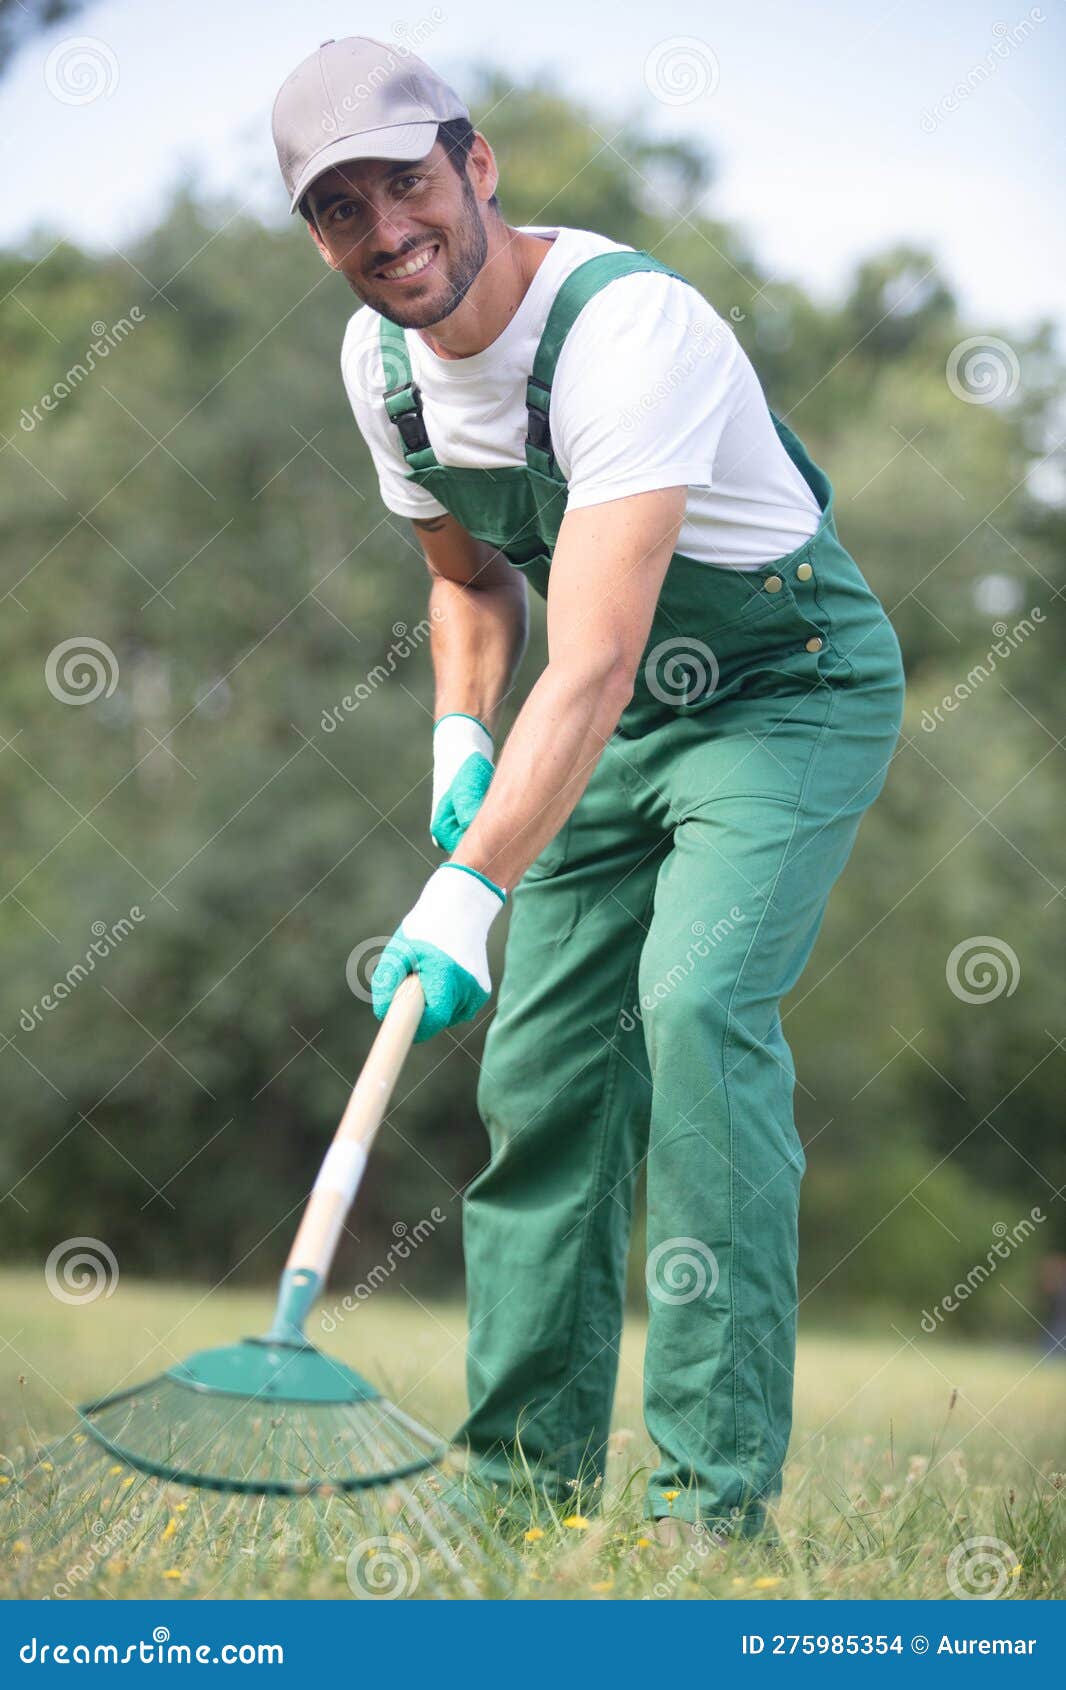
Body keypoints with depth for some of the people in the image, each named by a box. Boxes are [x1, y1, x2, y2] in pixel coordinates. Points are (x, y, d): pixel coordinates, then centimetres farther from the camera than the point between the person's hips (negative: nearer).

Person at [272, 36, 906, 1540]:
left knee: (697, 1005, -26)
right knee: (539, 1060, 1)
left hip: (793, 690, -7)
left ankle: (719, 1487, -22)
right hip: (618, 724, 7)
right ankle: (529, 1465, 12)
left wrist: (469, 888, -49)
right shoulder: (382, 359, -6)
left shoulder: (629, 324, -32)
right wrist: (462, 738, -5)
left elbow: (594, 670, -41)